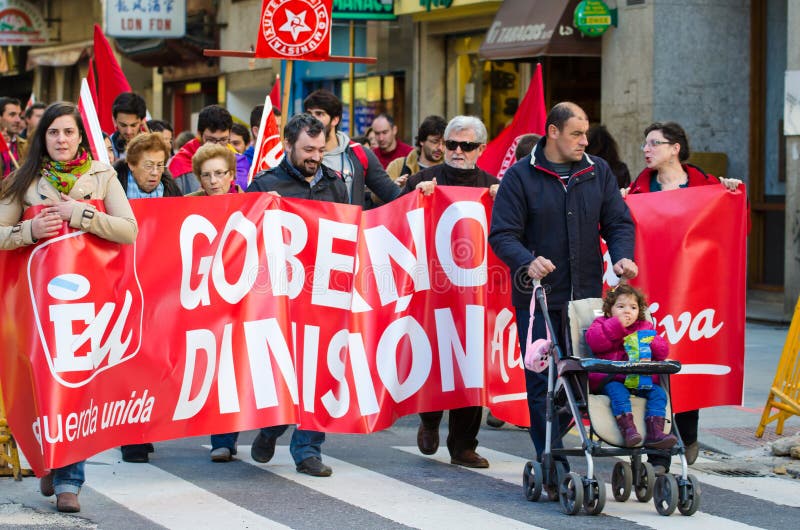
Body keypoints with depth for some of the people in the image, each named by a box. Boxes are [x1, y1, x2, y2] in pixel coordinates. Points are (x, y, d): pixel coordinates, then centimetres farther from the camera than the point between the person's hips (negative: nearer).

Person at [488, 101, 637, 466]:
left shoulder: (598, 172, 9)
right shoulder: (520, 176, -3)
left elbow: (618, 222, 12)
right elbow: (502, 234, -7)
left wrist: (622, 256, -9)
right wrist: (527, 262, -26)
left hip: (586, 295, 3)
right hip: (538, 297, -3)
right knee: (542, 381, -2)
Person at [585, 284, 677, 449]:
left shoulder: (646, 328, 22)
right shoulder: (602, 324, 14)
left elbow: (662, 352, 16)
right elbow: (594, 341, -9)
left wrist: (650, 342, -6)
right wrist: (617, 324, -9)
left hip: (641, 379, 4)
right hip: (612, 379, -4)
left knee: (658, 393, -19)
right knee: (618, 392, -34)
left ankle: (655, 432, -29)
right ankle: (628, 428, -47)